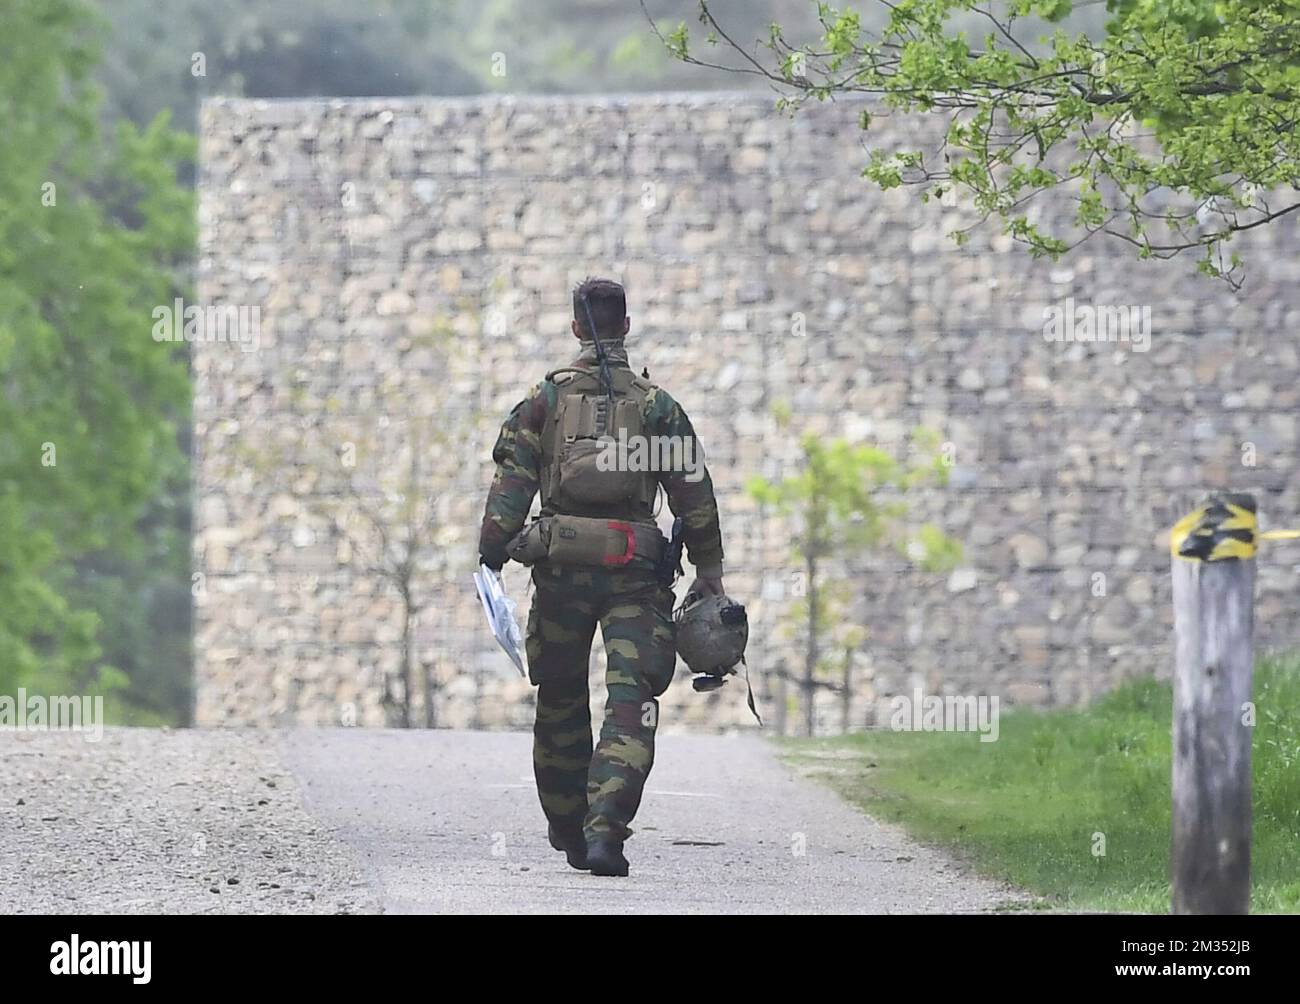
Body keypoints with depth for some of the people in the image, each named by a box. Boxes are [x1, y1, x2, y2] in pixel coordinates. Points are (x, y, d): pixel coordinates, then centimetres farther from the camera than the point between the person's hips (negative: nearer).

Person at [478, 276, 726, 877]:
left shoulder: (544, 399, 5)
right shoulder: (658, 405, 5)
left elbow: (511, 484, -3)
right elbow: (694, 494, 5)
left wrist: (492, 554, -4)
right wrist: (710, 571, 12)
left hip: (562, 567, 1)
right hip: (634, 574, -1)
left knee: (560, 703, 16)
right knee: (631, 704, -5)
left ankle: (569, 832, 26)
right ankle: (604, 830, -22)